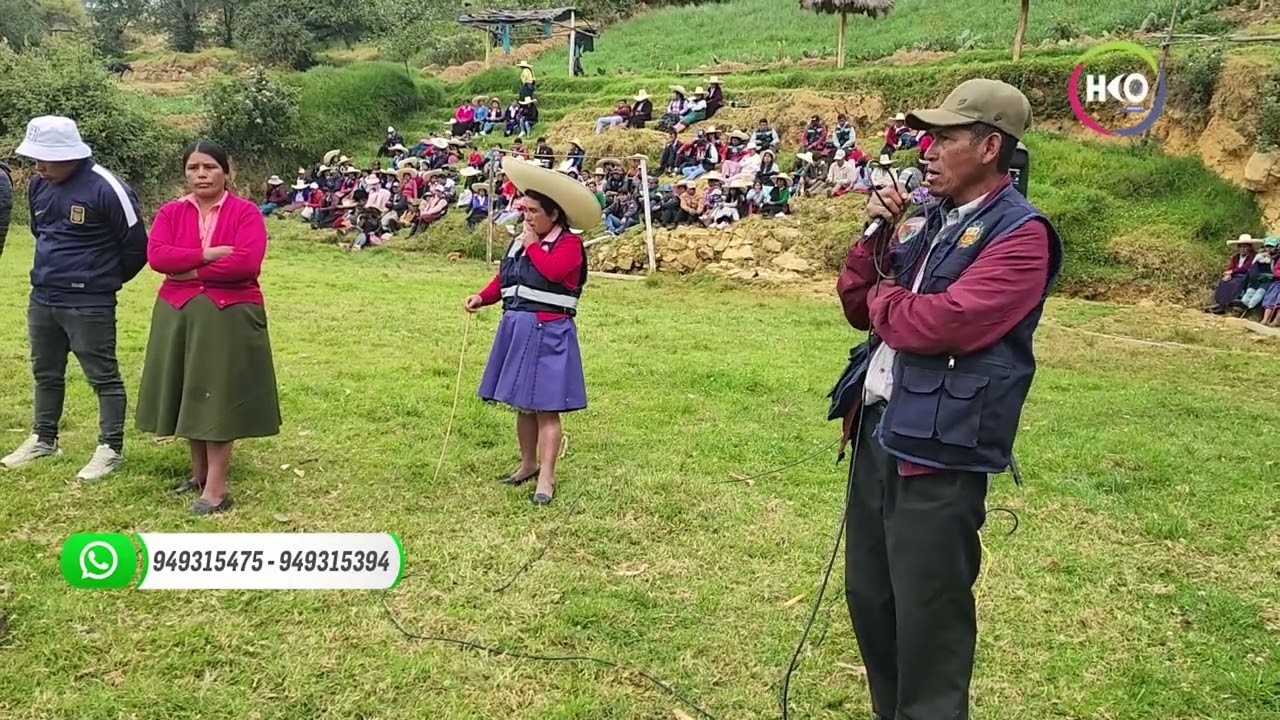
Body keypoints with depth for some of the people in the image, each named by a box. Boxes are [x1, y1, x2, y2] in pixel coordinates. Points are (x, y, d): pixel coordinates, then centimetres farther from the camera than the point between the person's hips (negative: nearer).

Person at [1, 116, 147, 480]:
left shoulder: (106, 188, -17)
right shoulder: (39, 185, 5)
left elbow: (136, 245, -9)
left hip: (89, 303, -7)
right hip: (42, 297, 7)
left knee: (103, 375, 0)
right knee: (46, 372, 18)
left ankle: (110, 448, 9)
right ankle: (44, 439, 33)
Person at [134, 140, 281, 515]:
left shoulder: (246, 212, -4)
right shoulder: (171, 212, 7)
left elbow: (247, 262, -18)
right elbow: (156, 255, -8)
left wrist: (190, 271, -11)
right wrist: (208, 254, -17)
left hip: (230, 315, -4)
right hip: (179, 314, 4)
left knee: (219, 397, -4)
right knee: (191, 395, 12)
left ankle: (216, 488, -2)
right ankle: (199, 472, 27)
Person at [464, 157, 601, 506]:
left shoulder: (569, 243, -10)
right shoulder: (519, 241, 13)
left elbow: (553, 270, -28)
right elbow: (503, 278, 14)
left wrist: (532, 244, -15)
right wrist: (481, 297, -3)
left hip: (548, 332, -8)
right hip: (516, 329, 8)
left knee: (545, 406, -5)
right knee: (522, 403, 15)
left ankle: (547, 479, -1)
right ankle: (528, 464, 29)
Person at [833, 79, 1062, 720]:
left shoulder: (1020, 234, -11)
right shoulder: (925, 220, 14)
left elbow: (946, 323, -23)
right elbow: (857, 304, 15)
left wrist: (882, 302, -4)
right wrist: (876, 236, -1)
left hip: (938, 450, -8)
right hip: (877, 433, 8)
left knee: (927, 620, 1)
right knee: (869, 600, 18)